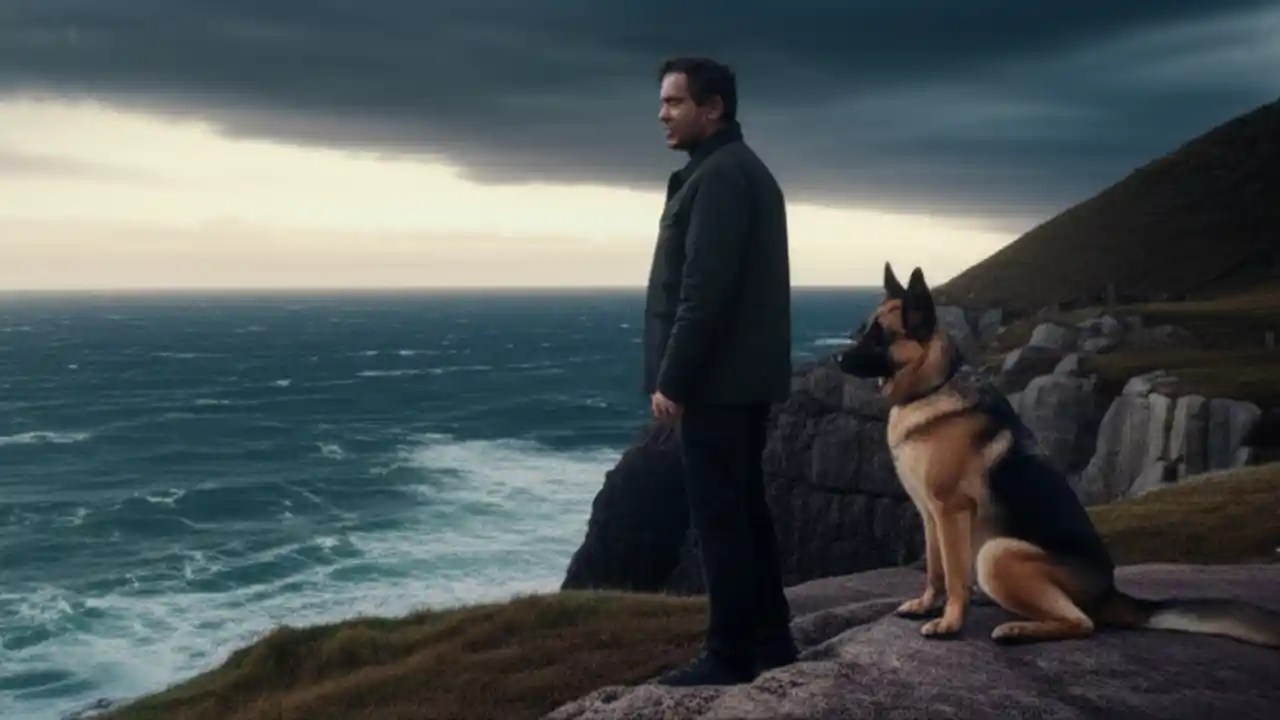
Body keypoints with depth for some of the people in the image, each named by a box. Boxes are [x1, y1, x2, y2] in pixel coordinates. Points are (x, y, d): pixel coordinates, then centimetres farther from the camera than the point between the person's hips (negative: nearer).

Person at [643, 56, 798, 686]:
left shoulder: (718, 175, -14)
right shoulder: (740, 169, 18)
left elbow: (704, 290, -22)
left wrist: (672, 380, -20)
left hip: (717, 378, -10)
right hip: (743, 375, 10)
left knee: (718, 516, -5)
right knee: (744, 508, 14)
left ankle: (730, 656, 2)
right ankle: (769, 639, 22)